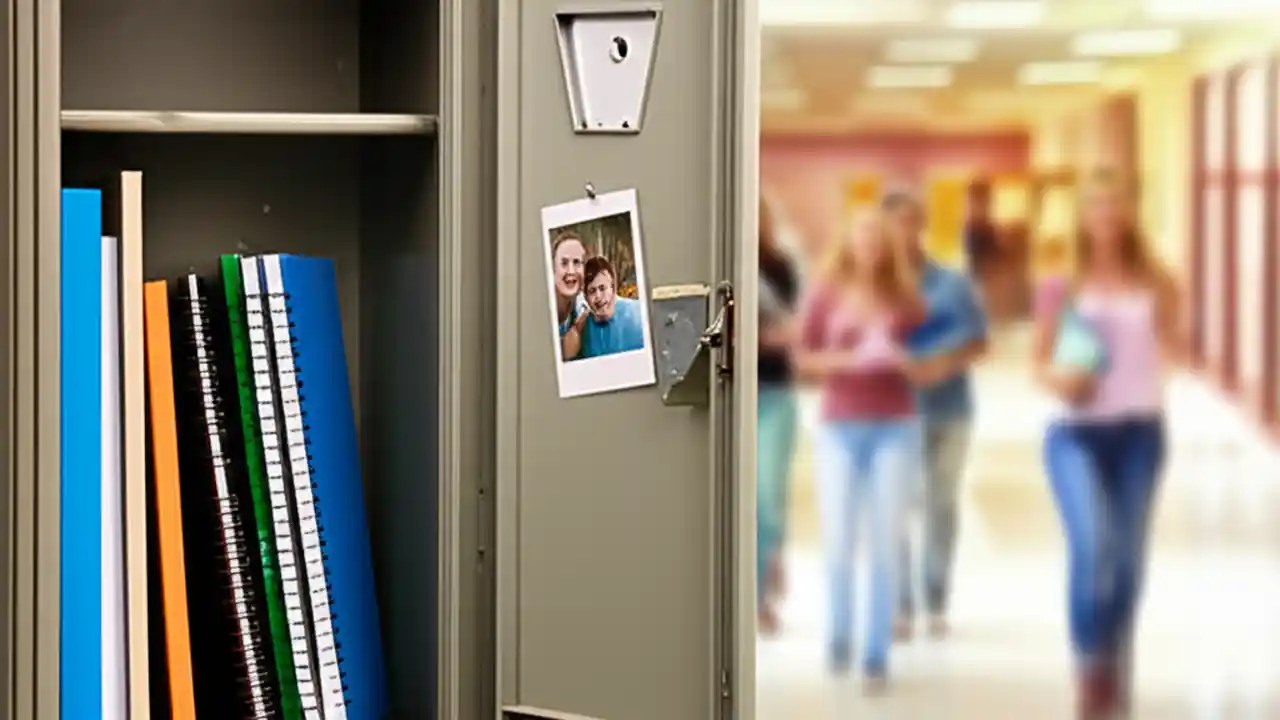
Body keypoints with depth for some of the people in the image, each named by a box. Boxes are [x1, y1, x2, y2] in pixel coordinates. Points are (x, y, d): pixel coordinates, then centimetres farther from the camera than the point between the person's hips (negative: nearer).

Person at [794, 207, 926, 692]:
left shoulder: (905, 298, 4)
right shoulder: (825, 296, 2)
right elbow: (803, 360, 2)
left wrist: (904, 362, -13)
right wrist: (846, 360, -13)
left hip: (894, 427, 1)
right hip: (839, 429, 0)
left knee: (885, 543, -2)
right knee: (837, 542, -4)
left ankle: (877, 656, 6)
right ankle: (839, 635, 24)